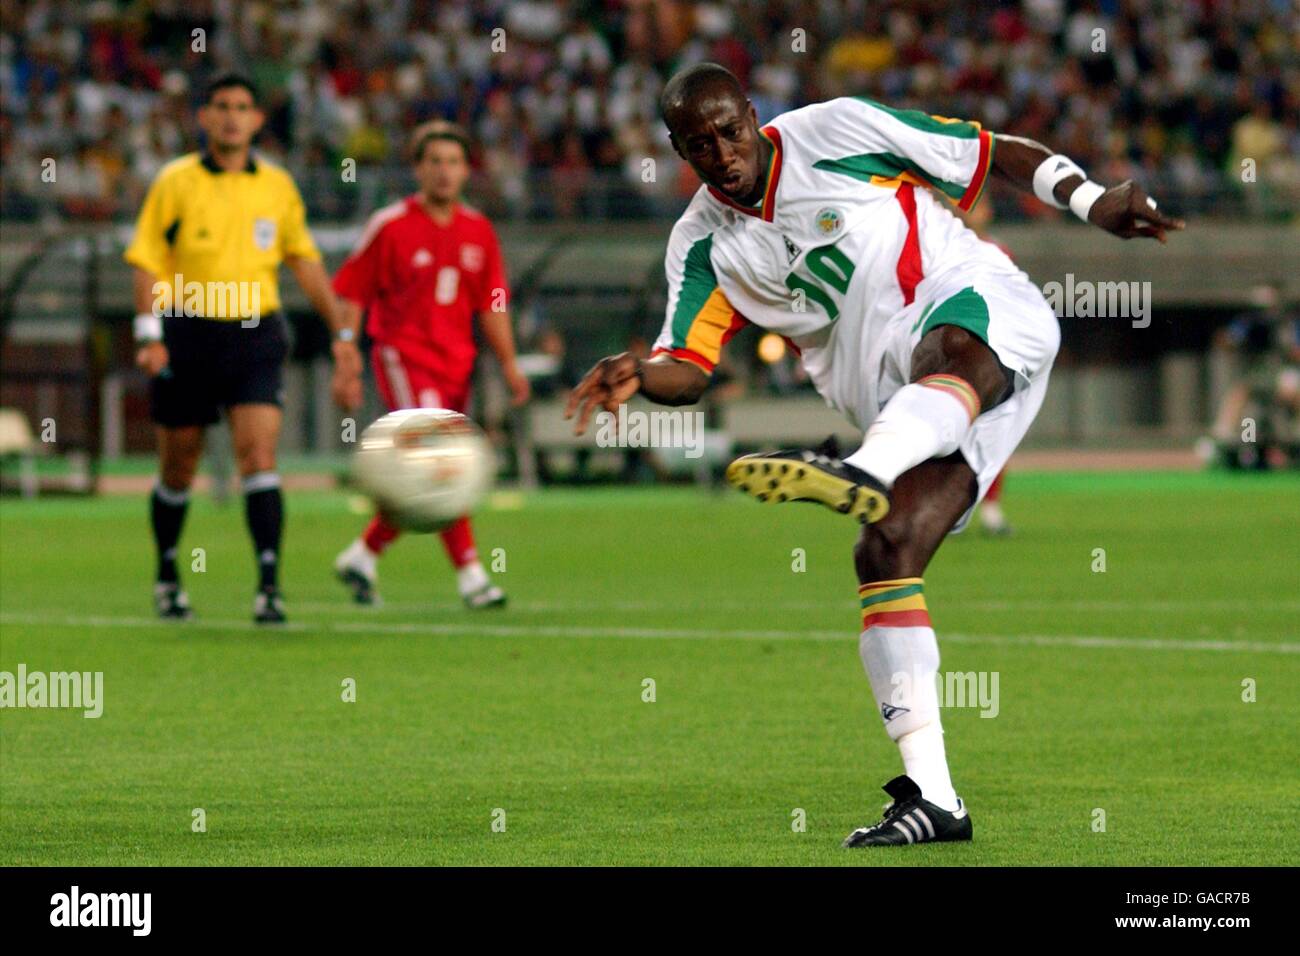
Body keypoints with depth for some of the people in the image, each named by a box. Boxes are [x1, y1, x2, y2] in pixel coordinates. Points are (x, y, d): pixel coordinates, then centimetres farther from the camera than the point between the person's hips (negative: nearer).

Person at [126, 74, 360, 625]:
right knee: (178, 465, 9)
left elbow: (304, 260, 16)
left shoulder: (278, 187, 6)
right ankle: (167, 577, 30)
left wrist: (341, 332, 13)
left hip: (255, 334, 1)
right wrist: (149, 336, -11)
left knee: (259, 453, -14)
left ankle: (269, 585, -18)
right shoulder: (175, 183, -1)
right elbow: (147, 262, -1)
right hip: (188, 334, -1)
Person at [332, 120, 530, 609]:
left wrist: (509, 364, 7)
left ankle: (363, 555, 27)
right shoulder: (390, 226, -6)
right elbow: (350, 295, -3)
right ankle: (470, 574, -19)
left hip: (455, 364, 6)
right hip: (404, 358, -6)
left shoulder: (478, 231, 9)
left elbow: (491, 305, 15)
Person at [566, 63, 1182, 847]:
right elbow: (690, 368, 2)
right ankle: (932, 797, -13)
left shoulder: (835, 132, 1)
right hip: (899, 409, 5)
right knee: (885, 553, -13)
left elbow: (998, 155, 5)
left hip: (979, 305, -5)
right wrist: (638, 375, -21)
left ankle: (861, 474, -74)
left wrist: (1093, 202, -7)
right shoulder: (704, 247, 11)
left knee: (950, 353, -41)